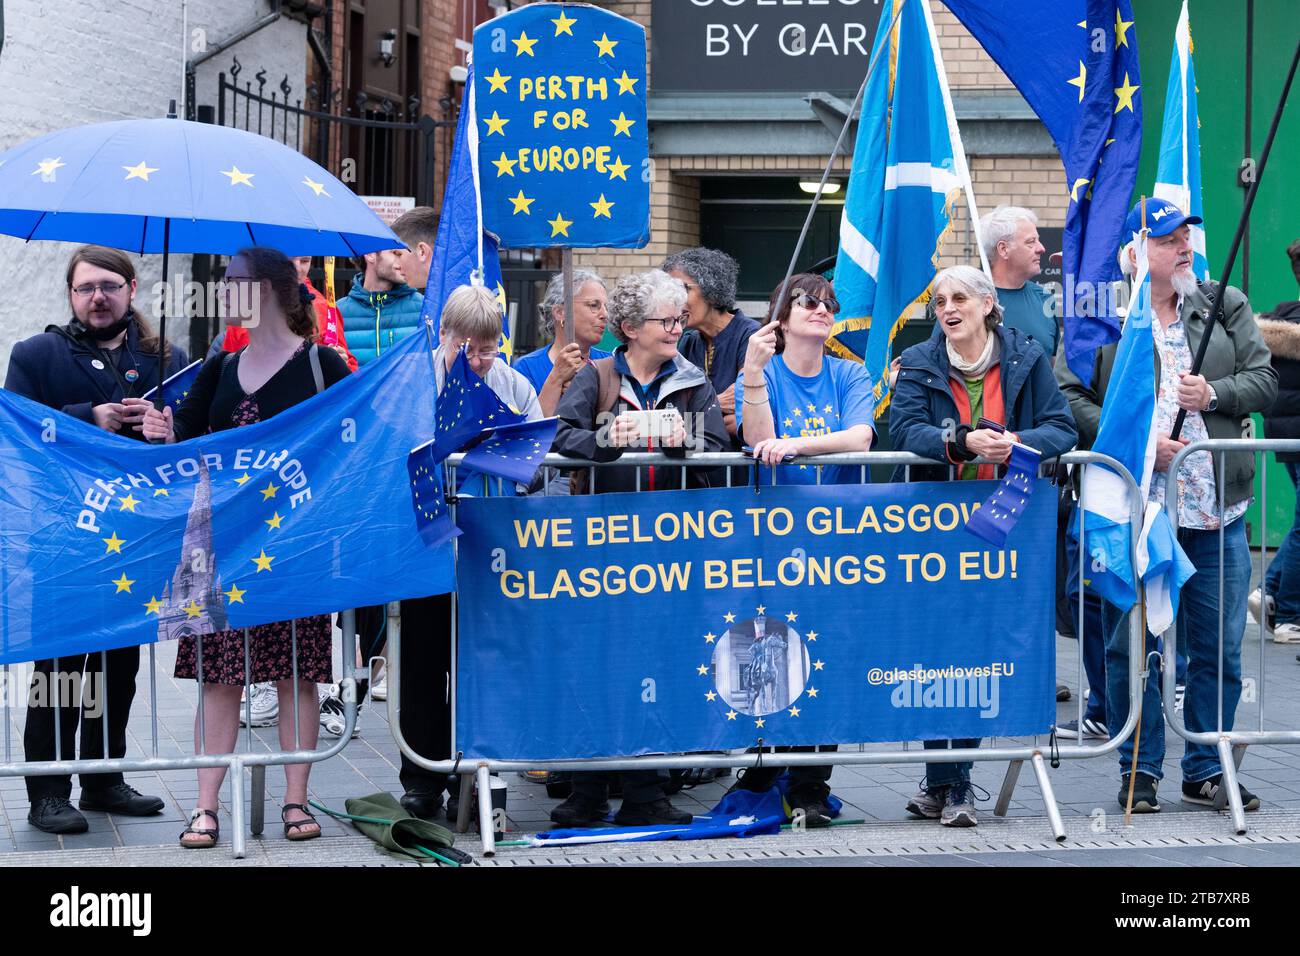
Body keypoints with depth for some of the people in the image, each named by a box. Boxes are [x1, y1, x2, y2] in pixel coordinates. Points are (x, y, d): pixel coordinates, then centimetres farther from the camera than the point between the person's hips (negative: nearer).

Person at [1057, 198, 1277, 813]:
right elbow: (1070, 397, -5)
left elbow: (1264, 381, 10)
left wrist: (1215, 394, -9)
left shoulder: (1226, 306, 12)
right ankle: (1140, 772, 12)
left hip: (1216, 509, 3)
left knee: (1219, 648, 6)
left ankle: (1206, 770, 17)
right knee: (1133, 646, 1)